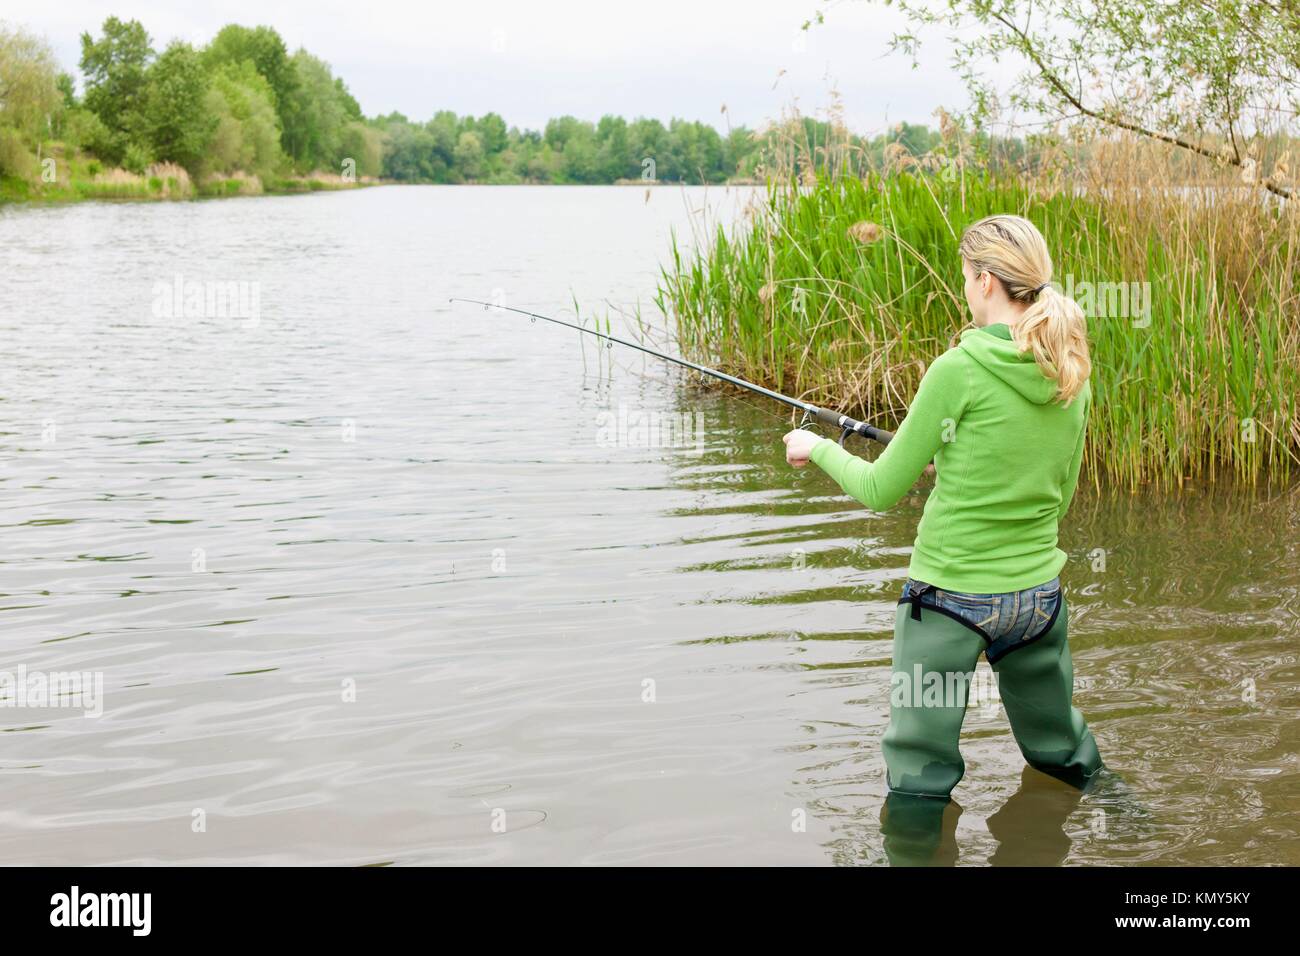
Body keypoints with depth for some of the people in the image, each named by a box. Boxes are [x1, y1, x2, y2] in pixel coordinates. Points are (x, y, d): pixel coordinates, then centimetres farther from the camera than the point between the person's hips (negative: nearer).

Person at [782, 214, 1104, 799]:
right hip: (1038, 594, 6)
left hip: (951, 597, -6)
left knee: (919, 782, 5)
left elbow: (881, 491, -10)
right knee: (1062, 750, 26)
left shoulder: (960, 370, -17)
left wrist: (818, 449, 7)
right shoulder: (1071, 376, 1)